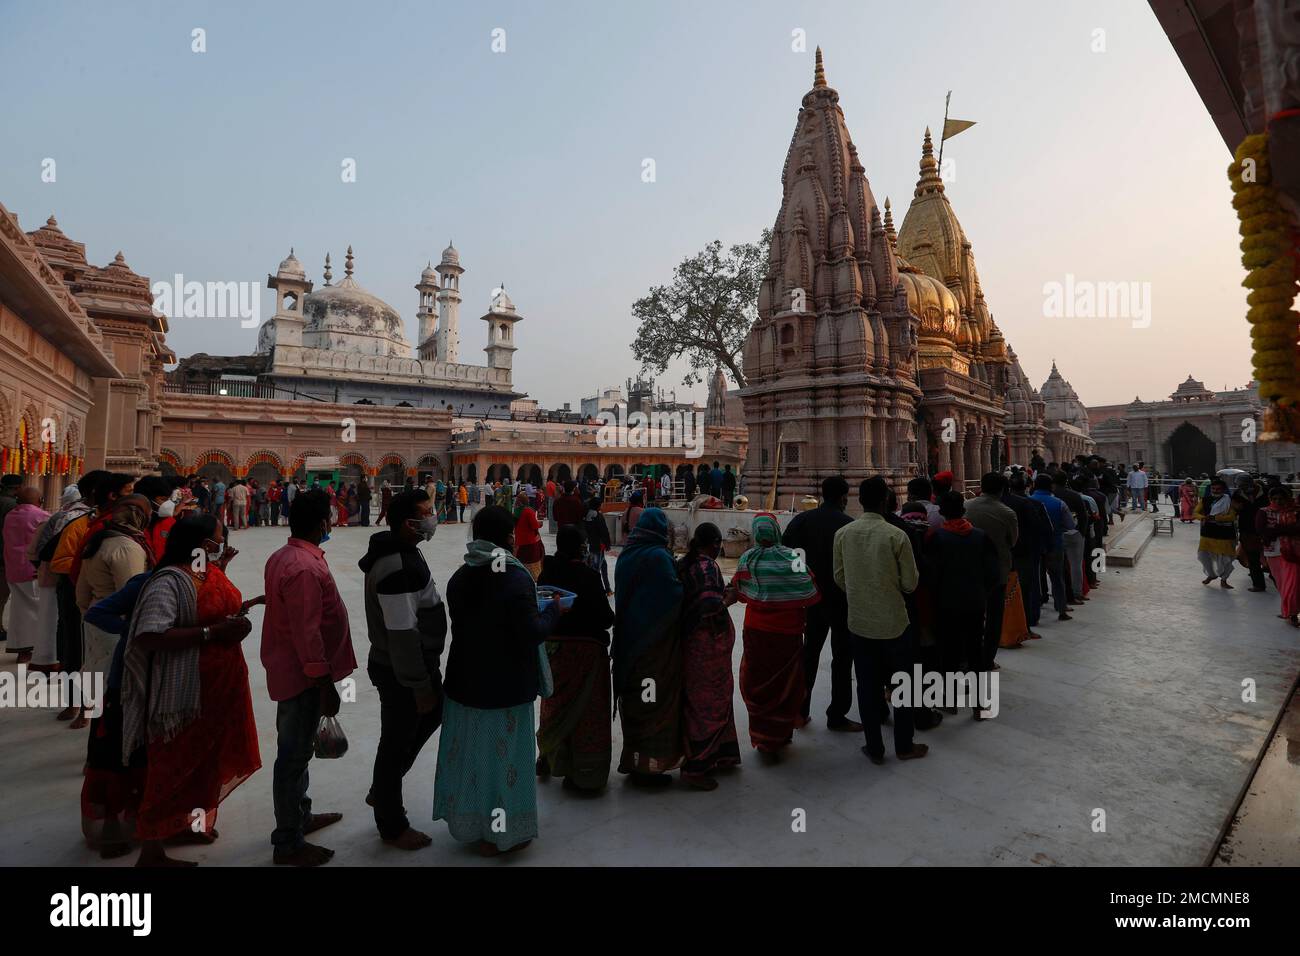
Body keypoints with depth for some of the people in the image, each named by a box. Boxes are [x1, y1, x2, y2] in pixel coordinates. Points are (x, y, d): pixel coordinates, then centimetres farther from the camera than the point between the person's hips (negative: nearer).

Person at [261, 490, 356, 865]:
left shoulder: (282, 557, 6)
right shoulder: (306, 569, -25)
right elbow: (308, 633, -27)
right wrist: (326, 685, -21)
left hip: (289, 669, 10)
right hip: (304, 675, -10)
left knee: (296, 749, 22)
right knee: (294, 754, 3)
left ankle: (300, 816, 39)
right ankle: (289, 843, 17)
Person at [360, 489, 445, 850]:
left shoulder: (402, 551, 4)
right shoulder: (397, 568, -29)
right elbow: (402, 634, -28)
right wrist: (420, 686, -20)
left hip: (417, 662, 10)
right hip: (400, 672, -10)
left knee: (434, 713, 25)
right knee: (397, 743, 8)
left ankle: (382, 790, 40)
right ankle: (392, 826, 30)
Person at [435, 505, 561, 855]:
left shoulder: (460, 577, 0)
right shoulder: (515, 579, -21)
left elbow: (461, 622, 9)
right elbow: (532, 633, -21)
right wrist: (554, 609, -4)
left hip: (465, 679, 6)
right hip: (506, 684, -6)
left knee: (467, 750, 18)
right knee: (502, 754, 8)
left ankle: (466, 822, 35)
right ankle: (500, 833, 22)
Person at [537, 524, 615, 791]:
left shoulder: (547, 573, -1)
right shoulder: (587, 575, -19)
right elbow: (605, 616, -15)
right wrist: (610, 617, 5)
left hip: (553, 646, 6)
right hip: (585, 648, -6)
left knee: (555, 702, 21)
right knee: (586, 710, 6)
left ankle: (548, 759, 36)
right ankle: (583, 773, 14)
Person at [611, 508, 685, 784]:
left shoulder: (626, 553, 5)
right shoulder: (658, 556, -18)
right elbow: (675, 593, -18)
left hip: (629, 638, 8)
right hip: (655, 641, -8)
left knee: (633, 695, 17)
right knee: (654, 699, 3)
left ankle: (633, 758, 29)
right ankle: (648, 763, 10)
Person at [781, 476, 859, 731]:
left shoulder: (803, 519, -4)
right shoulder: (849, 525, -13)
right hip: (843, 599, -3)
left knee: (810, 651, 18)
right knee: (842, 657, 10)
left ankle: (800, 710, 20)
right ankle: (837, 715, 16)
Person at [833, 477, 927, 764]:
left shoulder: (842, 534, -6)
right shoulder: (896, 535, -15)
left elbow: (839, 577, 3)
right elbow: (910, 583, -9)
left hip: (859, 622, 3)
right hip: (894, 621, -2)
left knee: (867, 686, 13)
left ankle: (874, 748, 22)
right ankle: (904, 746, 26)